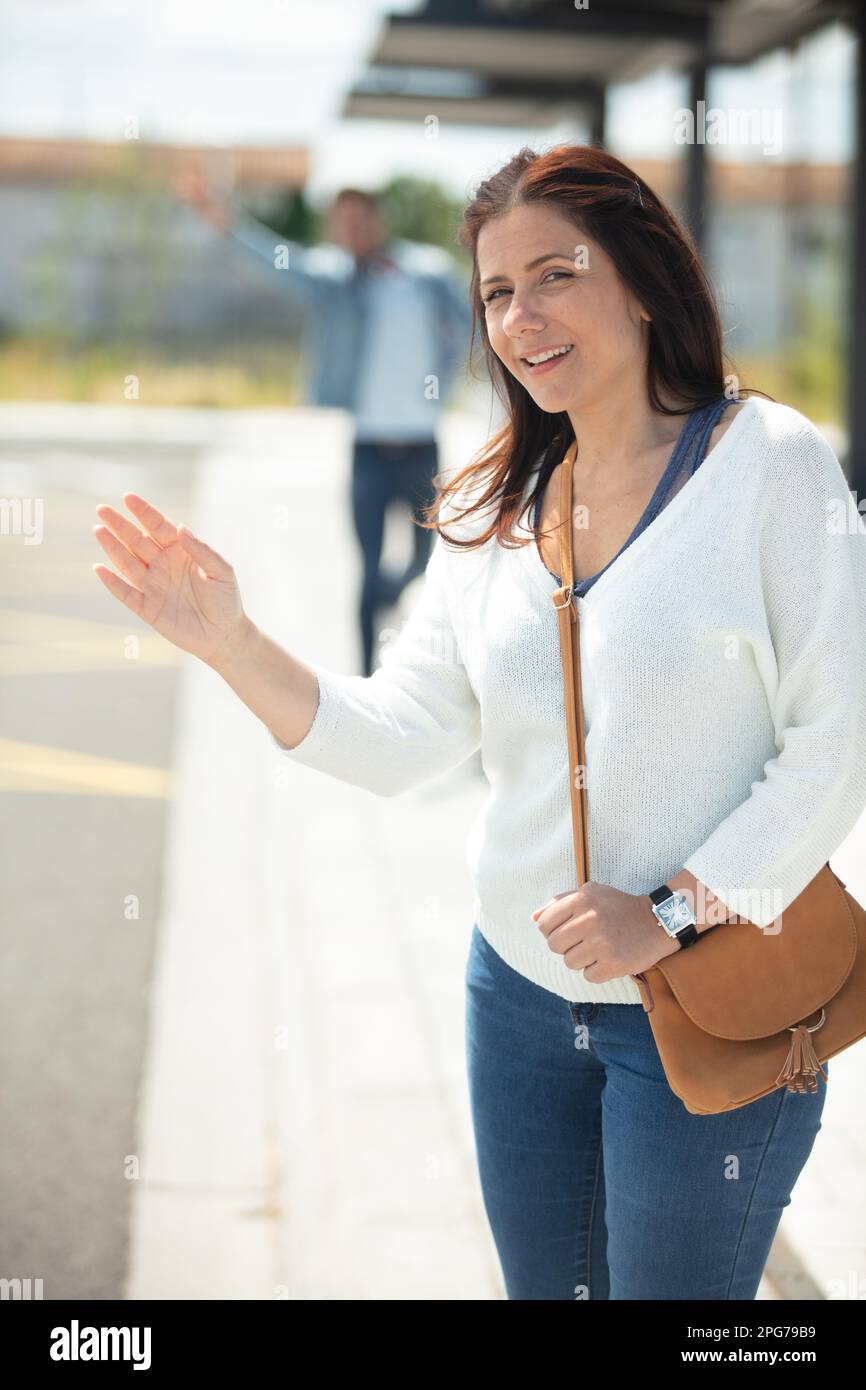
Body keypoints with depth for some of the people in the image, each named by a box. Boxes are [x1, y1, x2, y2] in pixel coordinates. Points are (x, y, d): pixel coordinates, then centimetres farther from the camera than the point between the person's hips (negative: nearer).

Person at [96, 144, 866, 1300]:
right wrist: (228, 641, -12)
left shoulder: (770, 462, -12)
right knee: (543, 1285, 19)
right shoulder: (494, 507, 4)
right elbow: (400, 739, 0)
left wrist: (674, 911, -20)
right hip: (520, 988, 5)